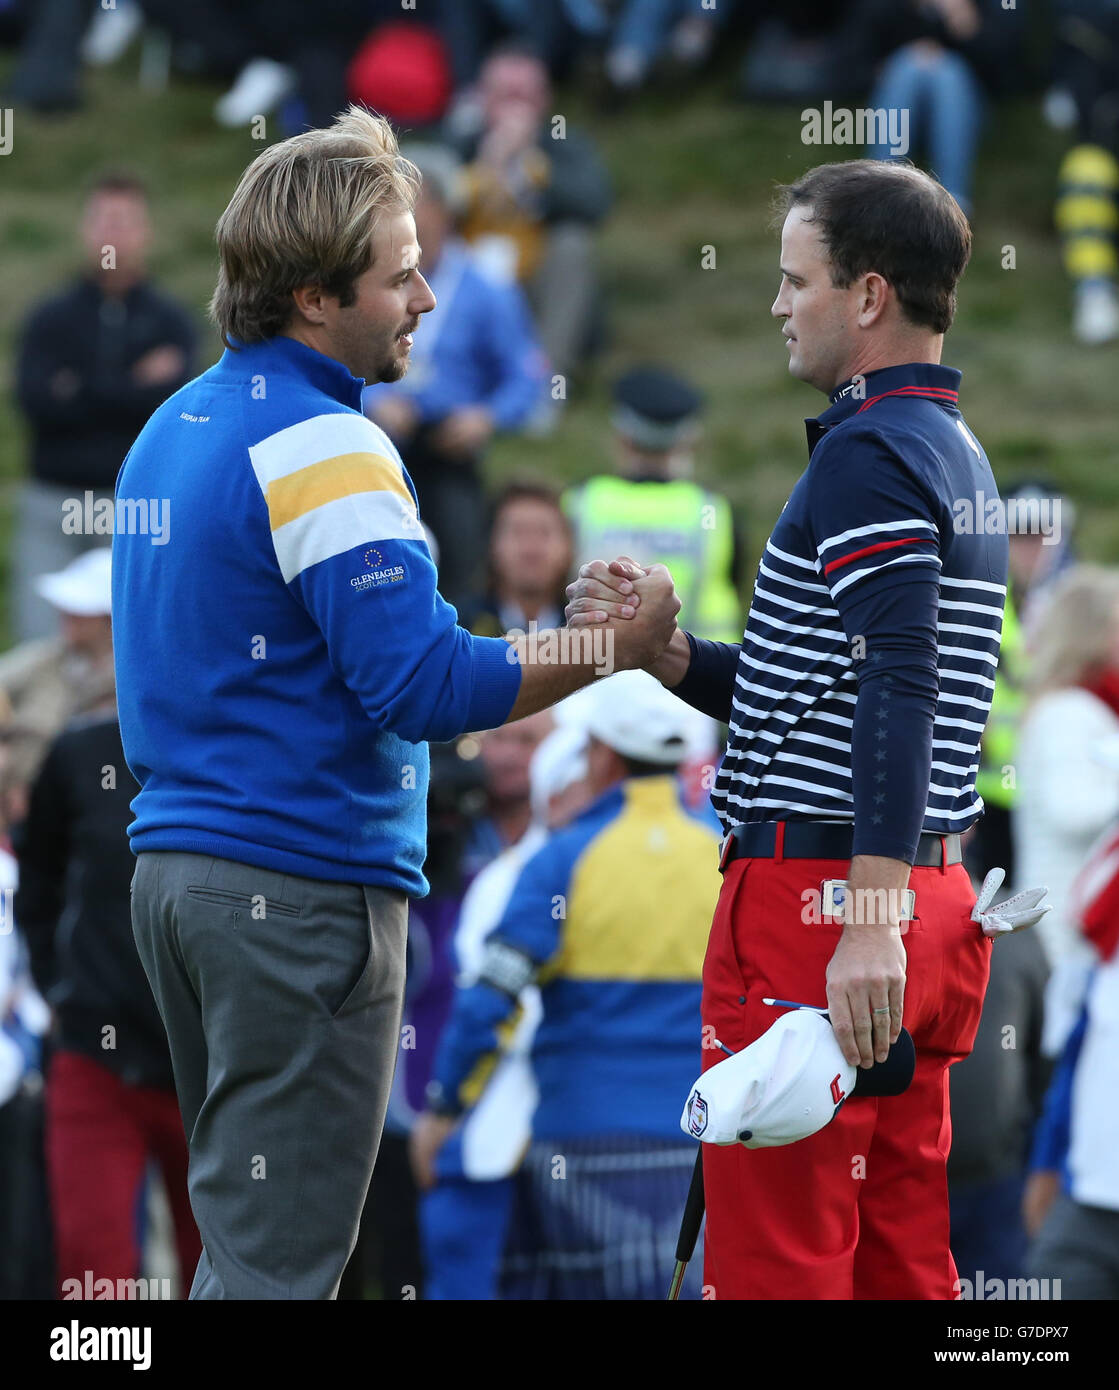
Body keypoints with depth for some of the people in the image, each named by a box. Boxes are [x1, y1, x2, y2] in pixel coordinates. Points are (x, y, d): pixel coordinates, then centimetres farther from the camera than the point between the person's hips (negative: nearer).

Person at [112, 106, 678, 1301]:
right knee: (278, 1259, -7)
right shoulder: (321, 448, -15)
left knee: (244, 1234, 15)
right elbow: (425, 686, -20)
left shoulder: (175, 429, 15)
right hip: (302, 884, -9)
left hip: (175, 866, 9)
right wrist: (613, 649, -12)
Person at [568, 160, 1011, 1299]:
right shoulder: (955, 454, 19)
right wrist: (658, 645, 10)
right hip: (932, 897, 10)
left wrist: (869, 916, -28)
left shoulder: (869, 452, -12)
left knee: (776, 1254, -7)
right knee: (902, 1258, 10)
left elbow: (900, 691, -23)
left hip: (816, 889, -10)